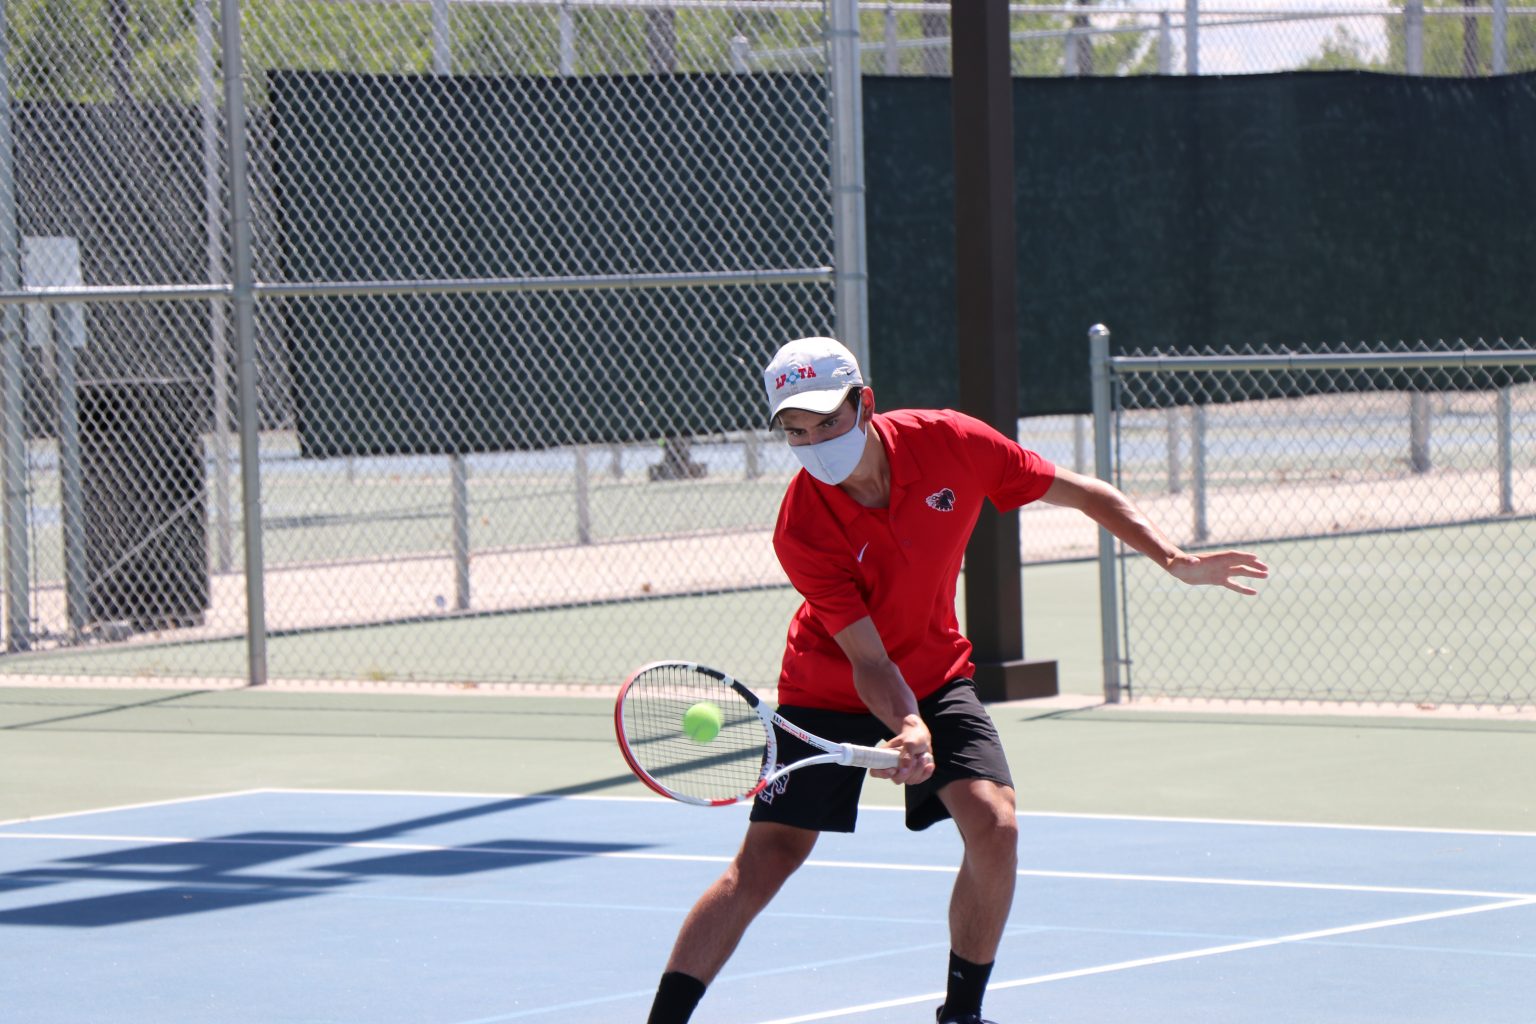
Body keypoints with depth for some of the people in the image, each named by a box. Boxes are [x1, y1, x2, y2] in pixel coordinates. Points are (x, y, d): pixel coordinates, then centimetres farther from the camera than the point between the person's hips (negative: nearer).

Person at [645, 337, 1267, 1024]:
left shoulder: (950, 443, -21)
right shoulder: (802, 530, -28)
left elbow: (1082, 495, -6)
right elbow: (869, 659, -28)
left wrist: (1176, 560, -12)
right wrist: (910, 730, -46)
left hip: (934, 677, 2)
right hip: (829, 691, -2)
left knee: (994, 826, -18)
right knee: (765, 861, -8)